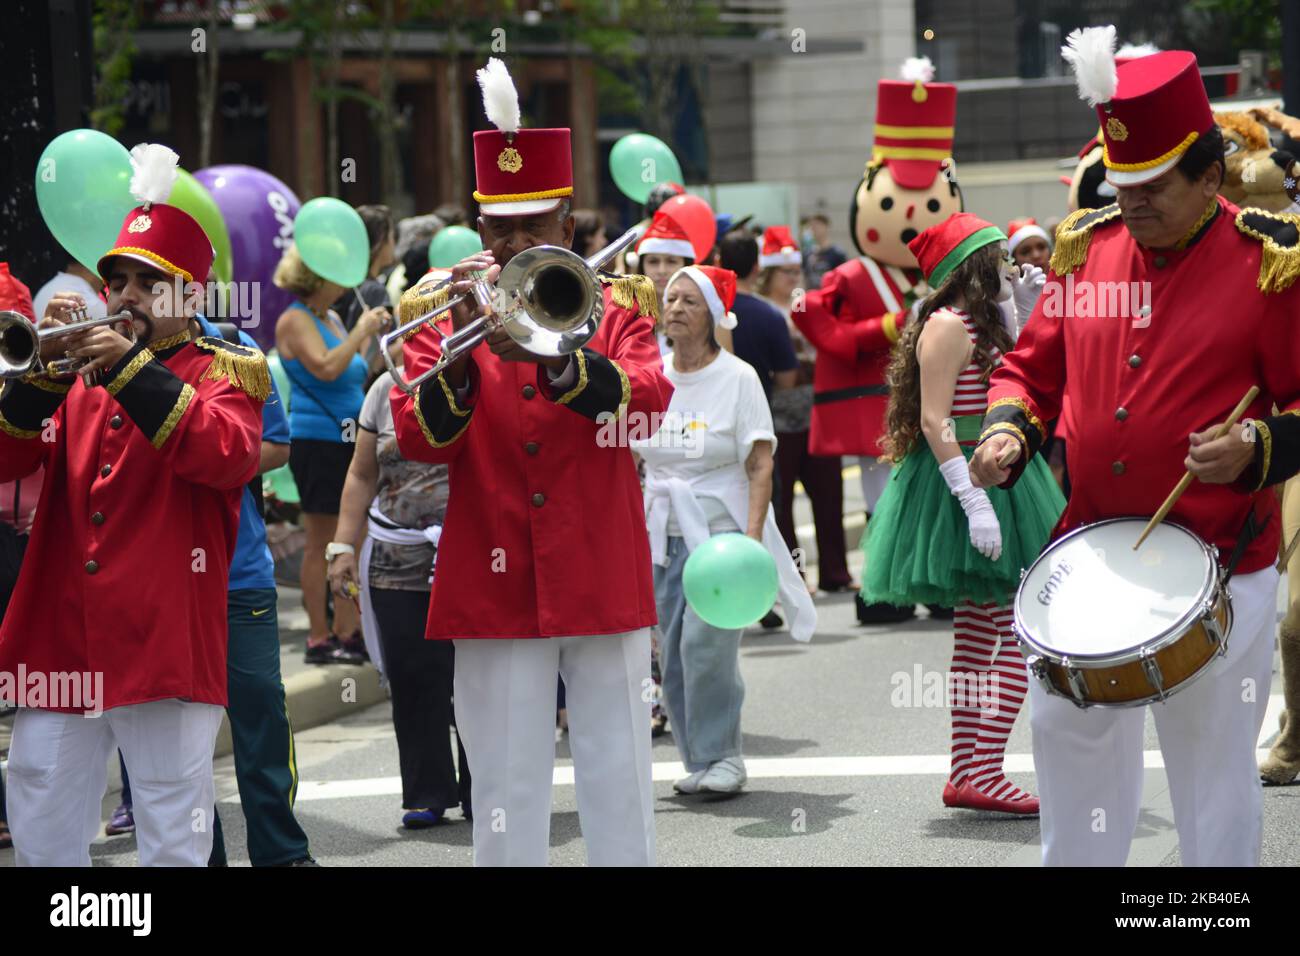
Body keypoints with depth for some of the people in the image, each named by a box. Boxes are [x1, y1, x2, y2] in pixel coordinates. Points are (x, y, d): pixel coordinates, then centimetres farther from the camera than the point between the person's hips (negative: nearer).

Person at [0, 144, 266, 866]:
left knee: (172, 844, -1)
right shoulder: (80, 368, 17)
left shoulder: (227, 370, 6)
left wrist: (131, 369, -19)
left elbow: (228, 454, -15)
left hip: (164, 644, -4)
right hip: (59, 642, 4)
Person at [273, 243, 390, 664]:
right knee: (321, 543, -4)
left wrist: (372, 335, 12)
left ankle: (348, 631, 15)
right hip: (317, 442, -9)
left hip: (349, 440, 9)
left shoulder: (331, 320, 16)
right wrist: (361, 331, -16)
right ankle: (319, 638, 1)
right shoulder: (294, 320, -10)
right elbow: (325, 369, -24)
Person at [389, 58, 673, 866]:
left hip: (603, 581, 0)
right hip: (496, 588, 0)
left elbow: (648, 401, -15)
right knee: (508, 792, 4)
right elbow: (419, 438, -8)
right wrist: (462, 351, -24)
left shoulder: (618, 305, 5)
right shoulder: (443, 311, 6)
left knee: (618, 781, 6)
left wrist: (546, 357, -30)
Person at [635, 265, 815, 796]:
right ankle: (698, 760, 13)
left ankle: (721, 756, -6)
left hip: (722, 527, -4)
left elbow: (760, 465, -8)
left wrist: (752, 538, -18)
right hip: (664, 532, 4)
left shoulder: (737, 377, -4)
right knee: (674, 650, 2)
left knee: (705, 641, -17)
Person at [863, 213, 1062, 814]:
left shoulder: (981, 325, 16)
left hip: (995, 480, 11)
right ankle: (984, 773, -17)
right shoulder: (948, 325, -13)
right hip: (969, 479, -11)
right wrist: (975, 500, -26)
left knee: (977, 633, 11)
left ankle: (965, 774, 14)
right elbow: (935, 420, -19)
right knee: (1020, 631, -14)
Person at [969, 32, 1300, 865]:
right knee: (1068, 723, 12)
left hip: (1218, 568, -4)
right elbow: (1032, 367, 12)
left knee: (1214, 755, 4)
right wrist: (1008, 429, -7)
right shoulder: (1087, 248, 4)